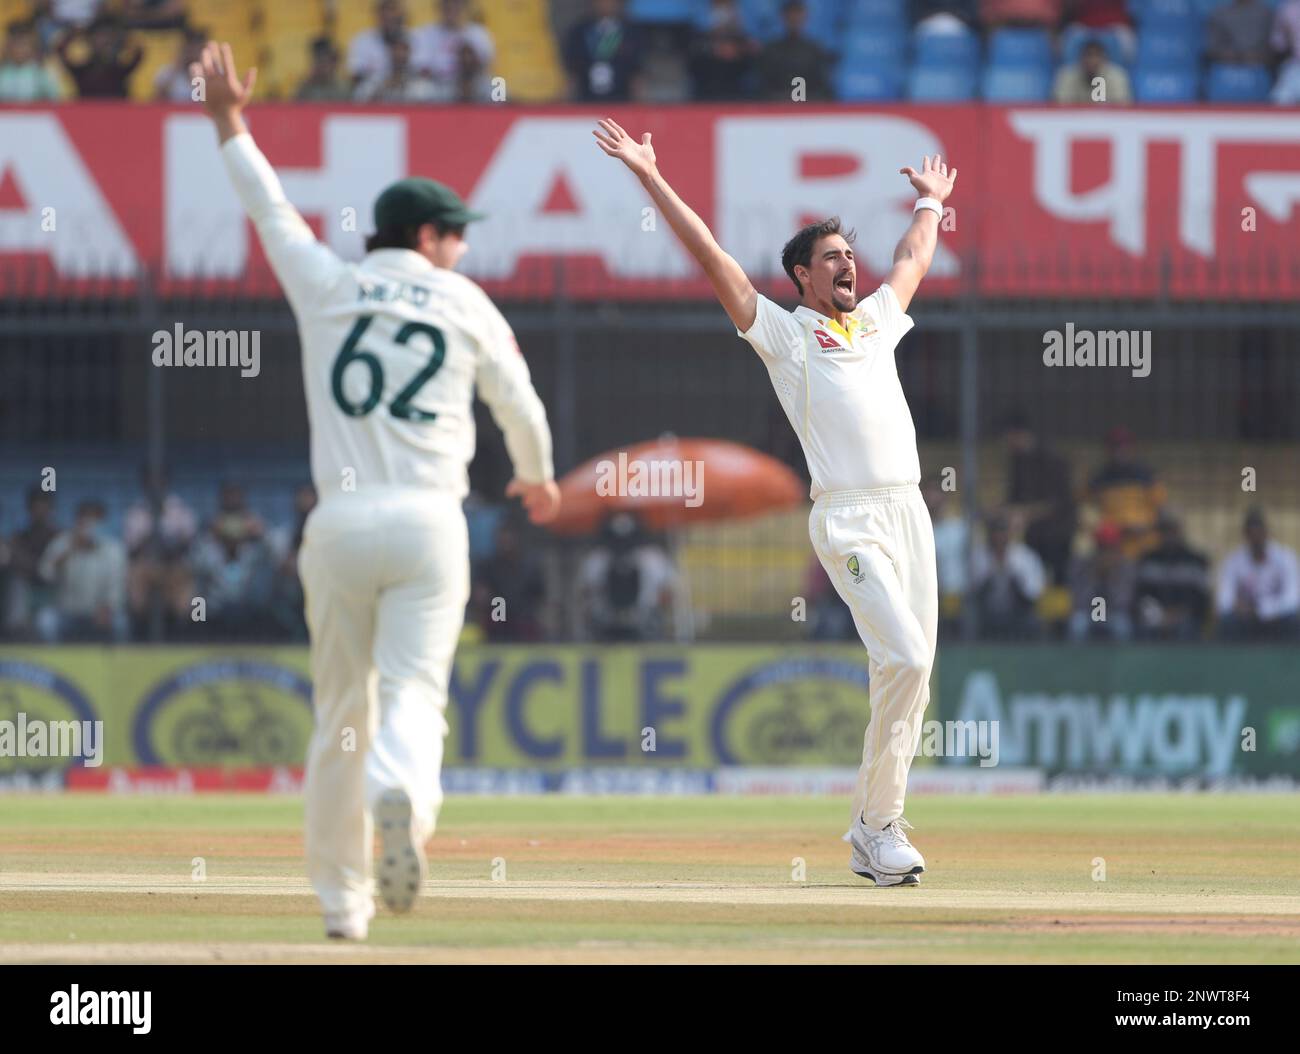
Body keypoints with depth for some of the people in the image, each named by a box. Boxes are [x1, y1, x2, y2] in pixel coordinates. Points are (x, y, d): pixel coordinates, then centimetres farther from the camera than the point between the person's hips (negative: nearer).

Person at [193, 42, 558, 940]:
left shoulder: (327, 287, 9)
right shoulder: (464, 302, 8)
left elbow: (271, 210, 25)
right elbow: (520, 403, 20)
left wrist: (230, 123, 41)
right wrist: (538, 478, 40)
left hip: (340, 521, 2)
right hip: (429, 521, -2)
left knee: (340, 710, 10)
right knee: (412, 690, -10)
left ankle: (341, 894, 11)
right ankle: (403, 800, -44)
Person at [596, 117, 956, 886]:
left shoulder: (877, 320, 22)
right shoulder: (784, 332, 6)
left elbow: (914, 262, 42)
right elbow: (711, 256, 3)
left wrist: (931, 202, 54)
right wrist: (652, 178, 1)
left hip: (909, 511, 7)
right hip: (849, 519, -7)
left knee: (914, 672, 2)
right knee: (903, 658, -20)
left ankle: (874, 837, 10)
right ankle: (881, 827, -10)